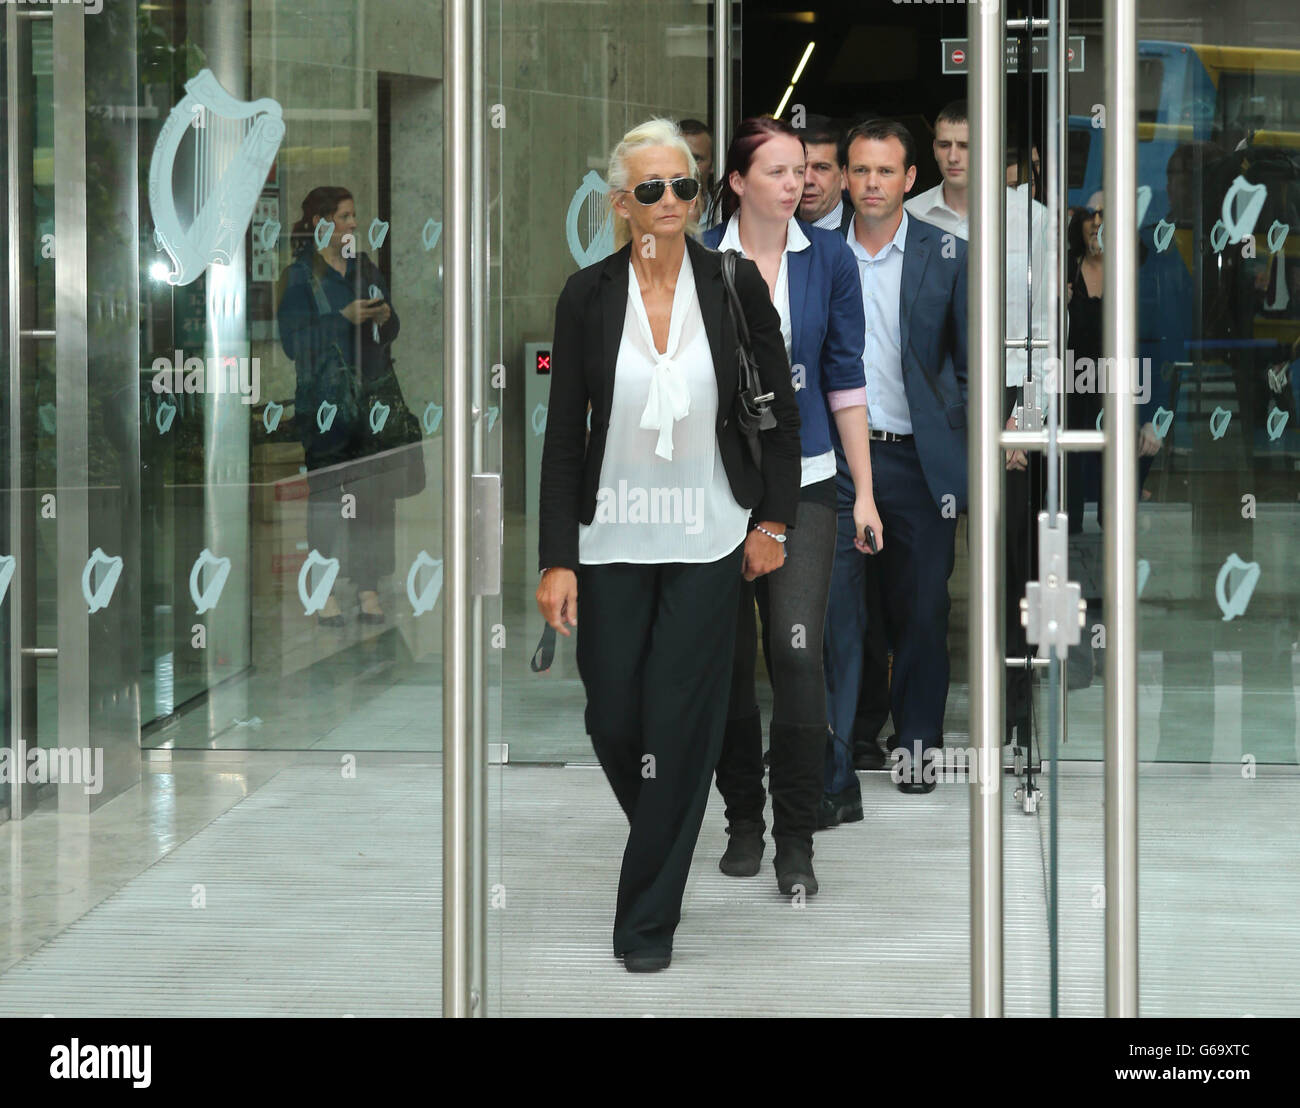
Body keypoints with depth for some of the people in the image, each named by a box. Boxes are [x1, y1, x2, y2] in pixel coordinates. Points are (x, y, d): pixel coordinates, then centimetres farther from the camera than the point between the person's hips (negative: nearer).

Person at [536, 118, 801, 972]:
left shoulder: (736, 285, -5)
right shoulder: (588, 296, -4)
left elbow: (782, 410, 5)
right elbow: (564, 432, -2)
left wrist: (774, 521, 3)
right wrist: (557, 560, -5)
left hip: (707, 543, -1)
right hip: (612, 542, 1)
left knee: (680, 727, -3)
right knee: (612, 722, 5)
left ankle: (649, 919, 7)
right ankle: (665, 847, 37)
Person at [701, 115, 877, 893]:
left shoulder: (828, 258, 2)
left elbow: (846, 379, 5)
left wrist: (866, 492, 3)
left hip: (803, 482, 0)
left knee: (798, 653, -12)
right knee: (727, 659, 6)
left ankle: (796, 841, -5)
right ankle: (744, 821, 22)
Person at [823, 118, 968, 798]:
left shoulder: (947, 256, 3)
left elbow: (971, 362, 5)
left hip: (919, 459, 0)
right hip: (837, 457, 0)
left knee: (920, 611, 8)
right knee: (834, 607, -6)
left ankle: (917, 748, 22)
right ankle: (833, 761, -3)